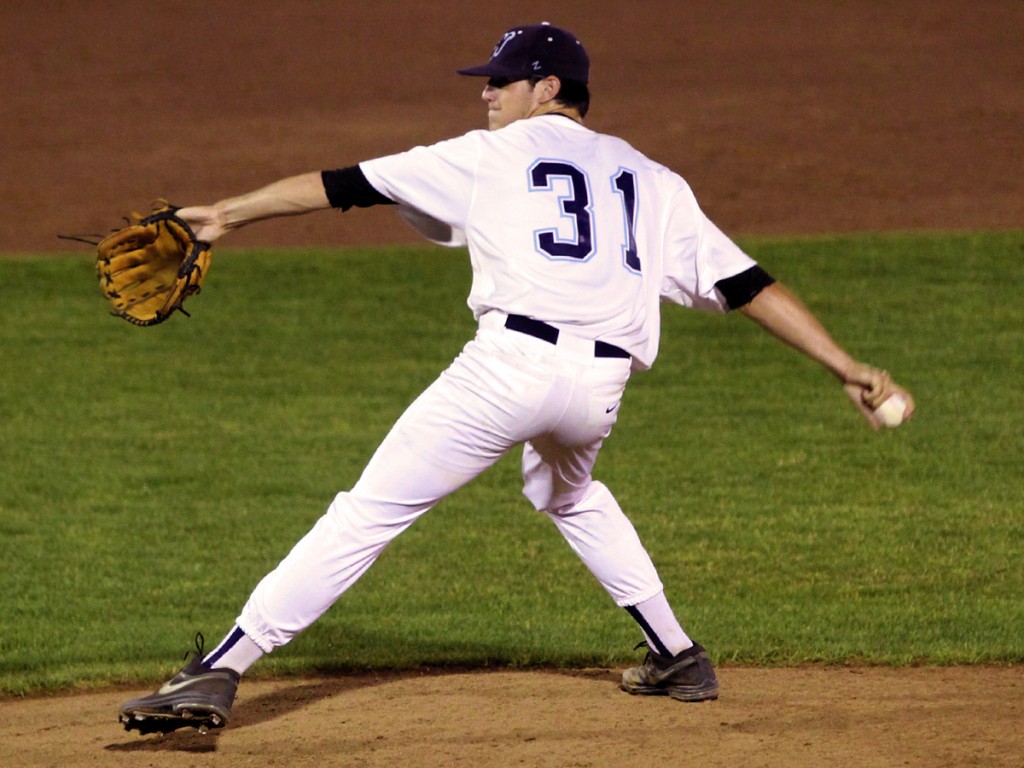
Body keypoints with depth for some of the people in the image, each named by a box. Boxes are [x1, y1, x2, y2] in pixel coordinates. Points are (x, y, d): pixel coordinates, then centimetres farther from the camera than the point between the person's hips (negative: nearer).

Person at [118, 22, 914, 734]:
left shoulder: (491, 155, 13)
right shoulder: (651, 181, 23)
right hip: (601, 385, 5)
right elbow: (749, 284, 16)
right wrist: (849, 368, 16)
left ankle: (218, 672, -13)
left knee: (369, 512, -6)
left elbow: (346, 185, 13)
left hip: (510, 362, -5)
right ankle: (679, 658, 35)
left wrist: (229, 212, 20)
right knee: (568, 493, 37)